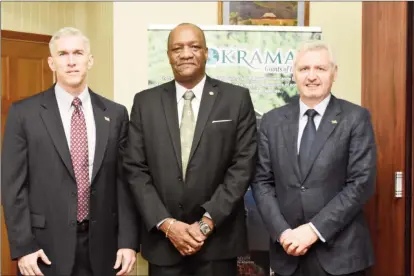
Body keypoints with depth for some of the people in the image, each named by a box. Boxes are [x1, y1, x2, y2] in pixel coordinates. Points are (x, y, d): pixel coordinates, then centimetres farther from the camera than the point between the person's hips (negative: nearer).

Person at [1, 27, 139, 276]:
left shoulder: (116, 114, 3)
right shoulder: (24, 113, -2)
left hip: (103, 244, 2)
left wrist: (128, 241, -3)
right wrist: (23, 247, -8)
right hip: (48, 246, -2)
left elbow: (125, 181, 2)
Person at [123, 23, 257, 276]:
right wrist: (166, 224, -9)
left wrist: (208, 222, -12)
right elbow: (136, 170, 0)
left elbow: (243, 166, -6)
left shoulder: (237, 99, -1)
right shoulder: (145, 102, 3)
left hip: (218, 239, -1)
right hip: (162, 240, 1)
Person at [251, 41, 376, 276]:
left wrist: (315, 229, -14)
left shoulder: (356, 118, -3)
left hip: (340, 251, -2)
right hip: (288, 250, 2)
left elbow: (362, 183, -9)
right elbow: (262, 181, 3)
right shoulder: (273, 121, 5)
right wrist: (282, 232, -9)